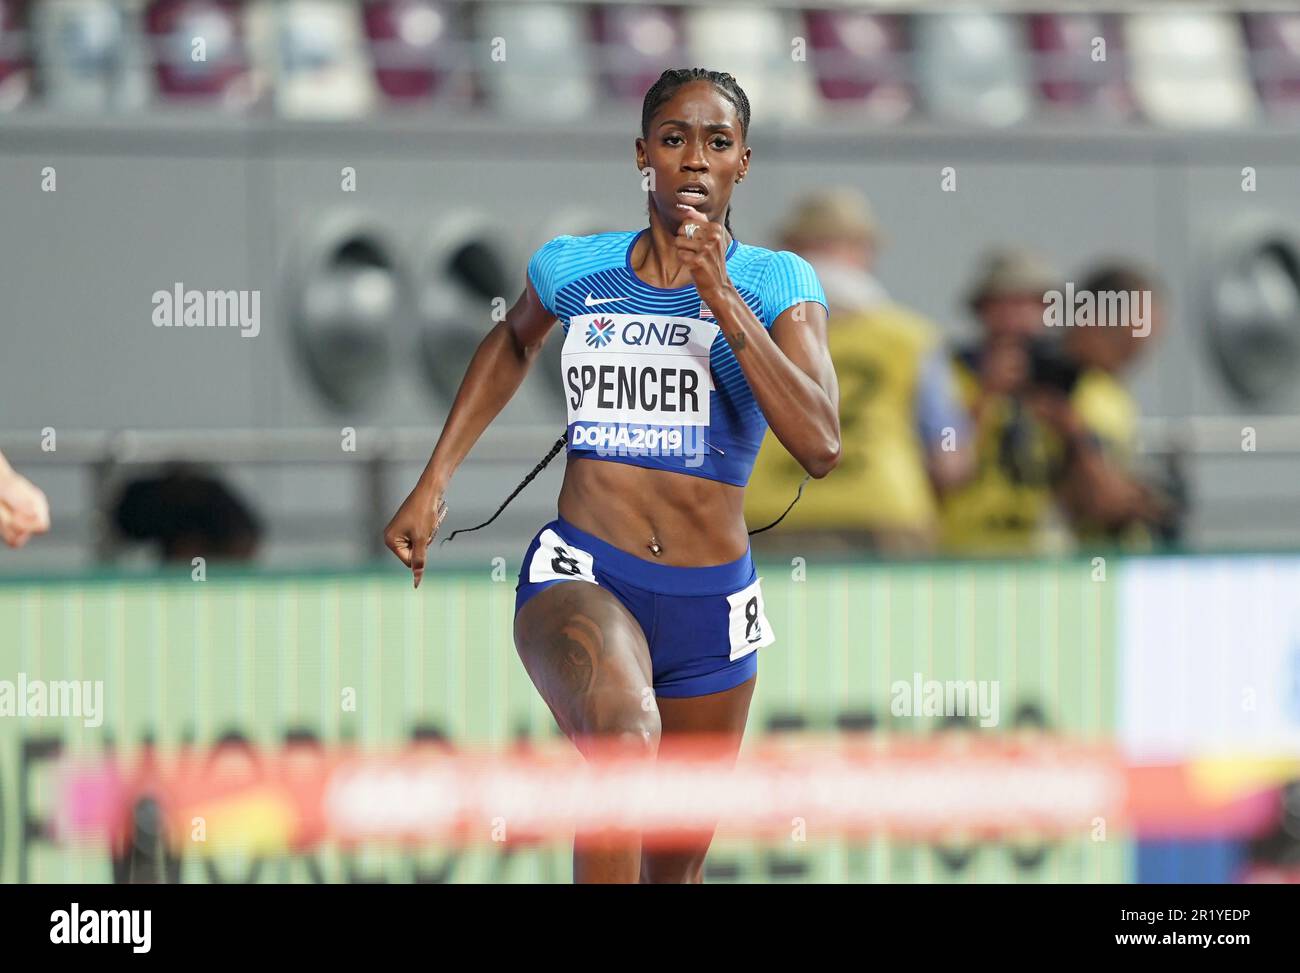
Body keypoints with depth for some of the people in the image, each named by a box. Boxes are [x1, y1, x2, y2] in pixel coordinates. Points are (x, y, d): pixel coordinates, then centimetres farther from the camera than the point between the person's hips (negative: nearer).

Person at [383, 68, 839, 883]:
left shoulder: (776, 284, -1)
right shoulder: (575, 268, 4)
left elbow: (821, 447, -16)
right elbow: (513, 343, 28)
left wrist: (723, 299, -20)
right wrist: (433, 483, 22)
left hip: (709, 605, 2)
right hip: (583, 578, -2)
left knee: (675, 871, 13)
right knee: (626, 742, -37)